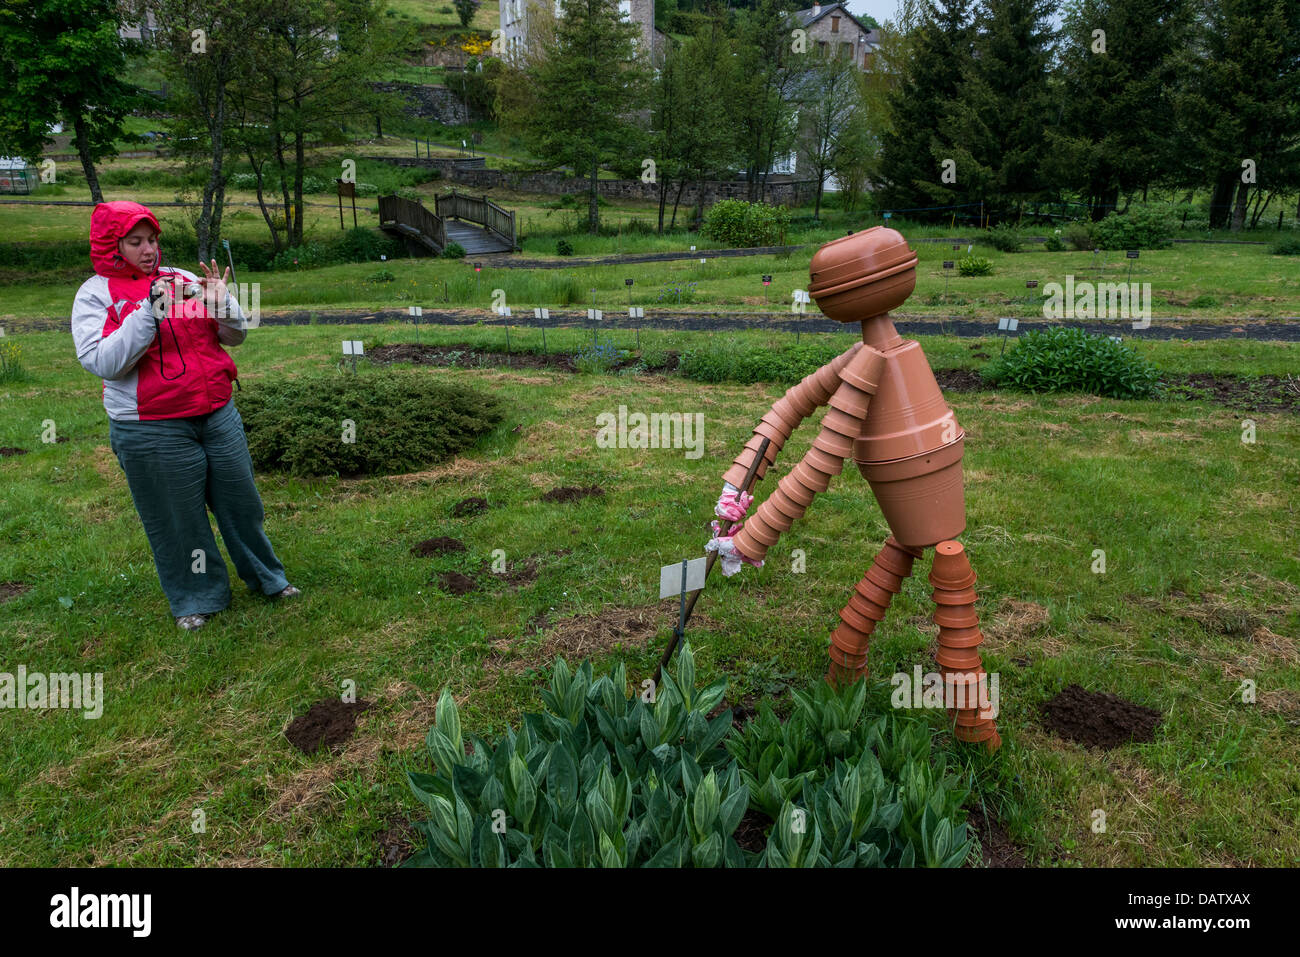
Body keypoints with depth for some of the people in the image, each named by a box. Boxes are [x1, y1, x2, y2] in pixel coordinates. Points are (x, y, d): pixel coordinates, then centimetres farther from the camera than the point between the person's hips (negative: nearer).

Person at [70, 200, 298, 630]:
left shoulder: (183, 280, 6)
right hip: (153, 431, -3)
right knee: (177, 519, 8)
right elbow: (104, 362, -16)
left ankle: (267, 576, 33)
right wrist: (150, 312, -21)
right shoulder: (96, 295, -3)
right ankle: (197, 598, 28)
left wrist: (220, 301, -13)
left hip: (218, 414, 4)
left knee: (242, 501, 13)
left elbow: (236, 335, 8)